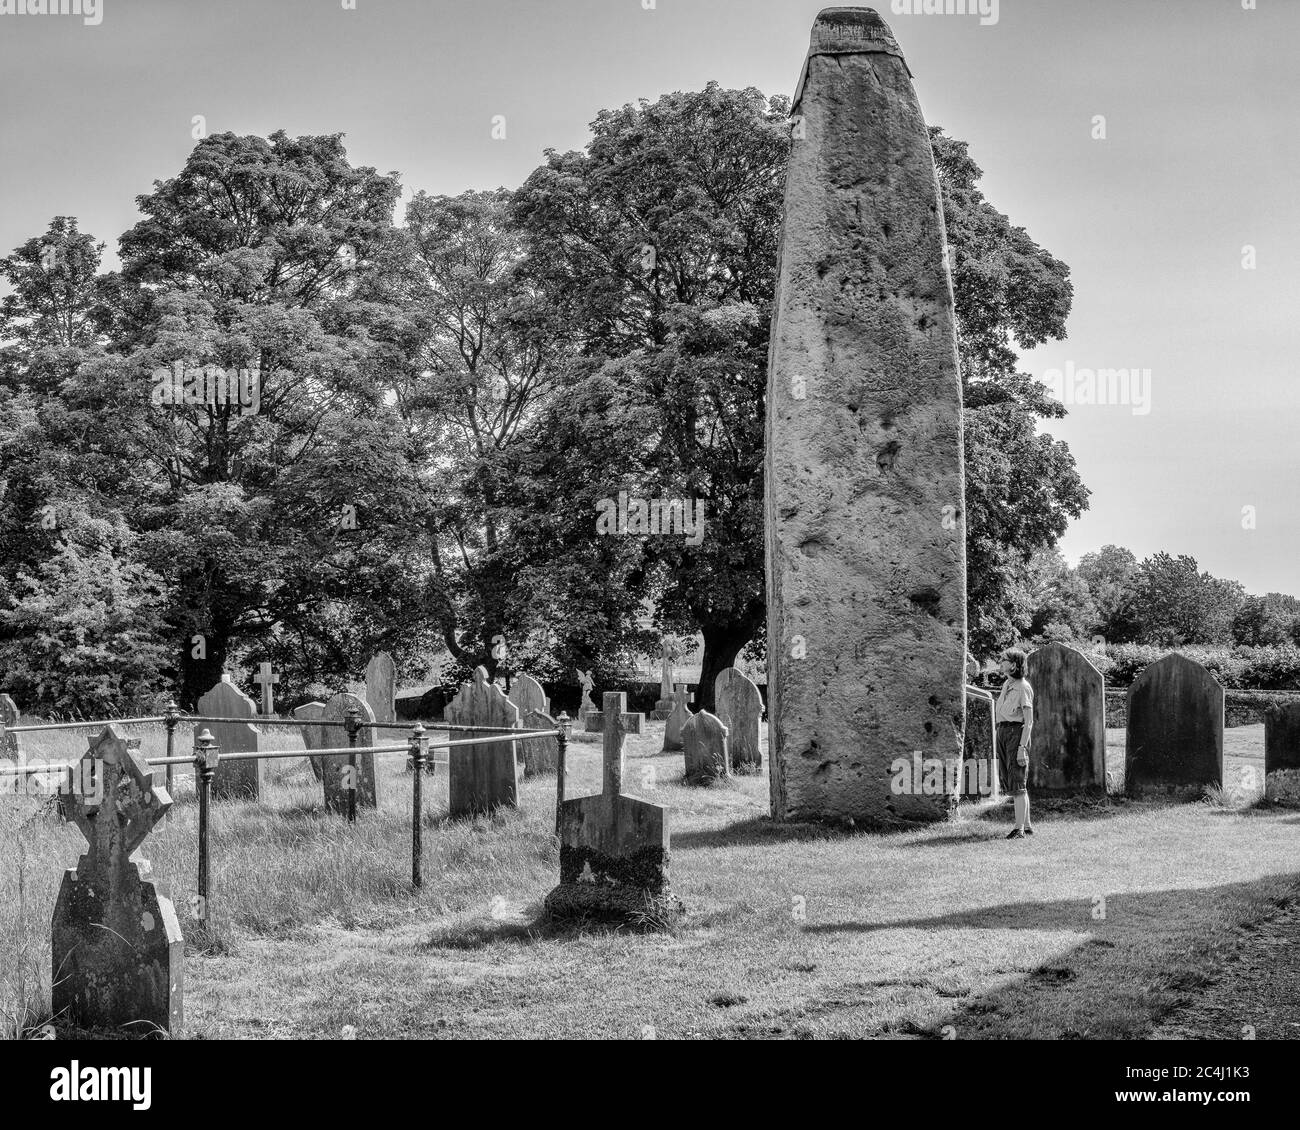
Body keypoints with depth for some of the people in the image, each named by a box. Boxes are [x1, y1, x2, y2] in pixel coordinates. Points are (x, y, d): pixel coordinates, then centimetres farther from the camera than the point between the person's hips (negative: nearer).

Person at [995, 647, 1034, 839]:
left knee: (1017, 783, -10)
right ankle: (1027, 825, 17)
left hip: (1017, 733, -9)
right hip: (1002, 732, 9)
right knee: (1012, 783, 10)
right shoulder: (1006, 684, 15)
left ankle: (1019, 829, -11)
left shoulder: (1023, 687, -10)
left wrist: (1022, 747, -20)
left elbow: (1029, 721, -13)